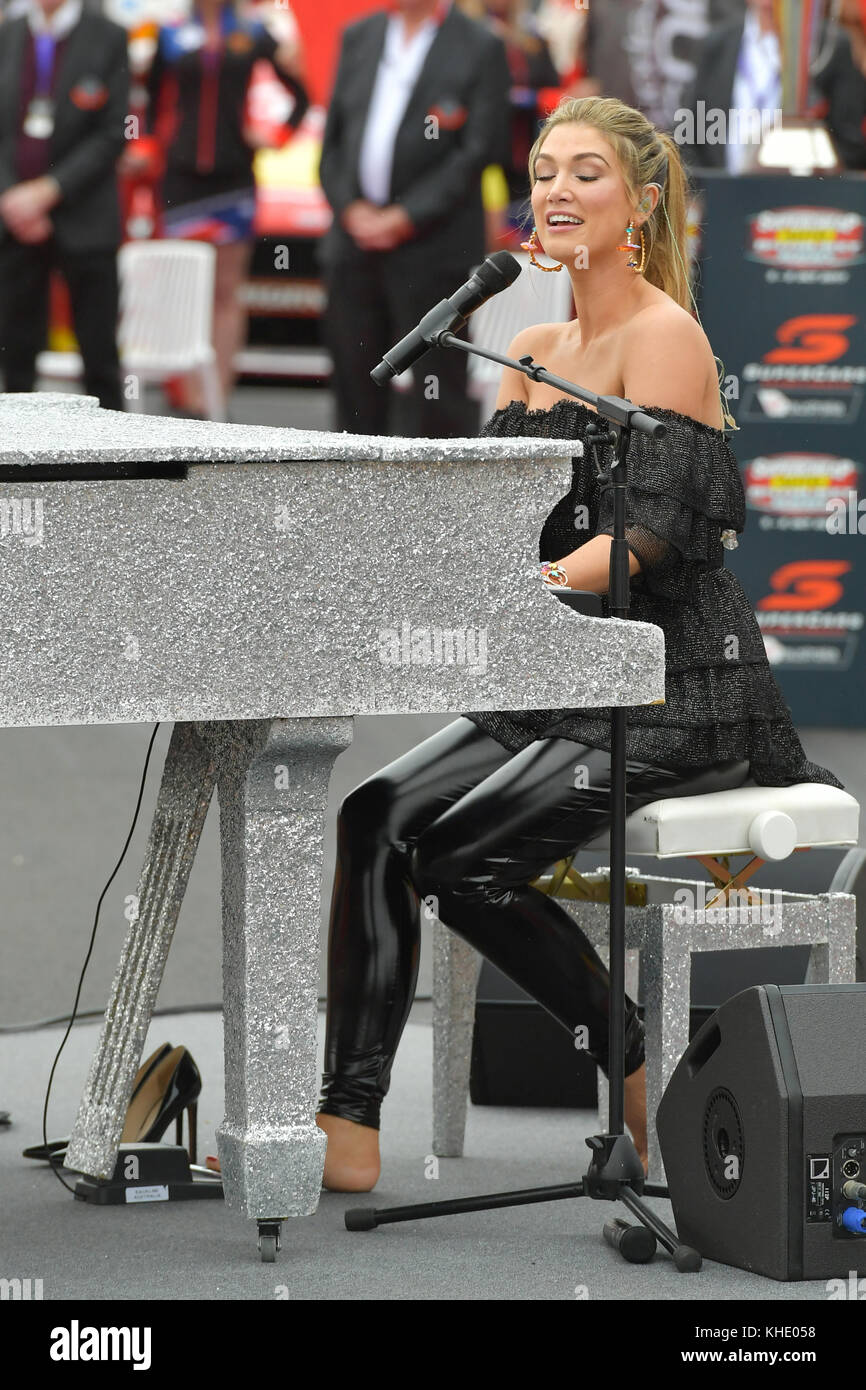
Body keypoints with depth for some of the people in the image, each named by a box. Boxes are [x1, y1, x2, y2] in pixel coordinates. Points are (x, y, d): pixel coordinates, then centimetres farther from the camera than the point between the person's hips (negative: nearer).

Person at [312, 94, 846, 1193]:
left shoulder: (664, 338, -10)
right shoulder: (533, 351, 15)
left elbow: (649, 535, -20)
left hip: (668, 693, -8)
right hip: (568, 687, 8)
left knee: (462, 853, -23)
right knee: (377, 817, -14)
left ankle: (642, 1066, -3)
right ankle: (349, 1127, -18)